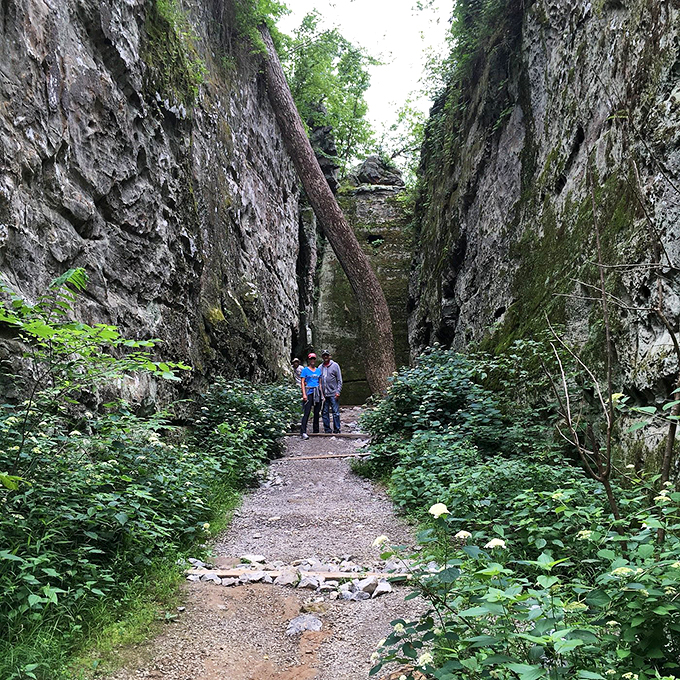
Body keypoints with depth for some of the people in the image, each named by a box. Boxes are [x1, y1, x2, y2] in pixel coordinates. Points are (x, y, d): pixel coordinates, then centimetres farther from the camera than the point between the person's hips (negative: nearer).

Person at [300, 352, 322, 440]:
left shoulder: (318, 370, 15)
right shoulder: (305, 370, 1)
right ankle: (303, 432, -16)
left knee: (317, 412, 9)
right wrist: (304, 394, -14)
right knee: (307, 412, -12)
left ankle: (316, 431, 19)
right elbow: (302, 382, -4)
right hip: (309, 392, -6)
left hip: (317, 392, 6)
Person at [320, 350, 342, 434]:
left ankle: (337, 430, 4)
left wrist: (338, 392, -9)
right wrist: (320, 393, 8)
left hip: (333, 394, -4)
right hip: (323, 394, 4)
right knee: (325, 413, 6)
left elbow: (339, 380, 0)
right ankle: (327, 430, 13)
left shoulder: (335, 365, 1)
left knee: (336, 412, -2)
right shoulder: (320, 367, 12)